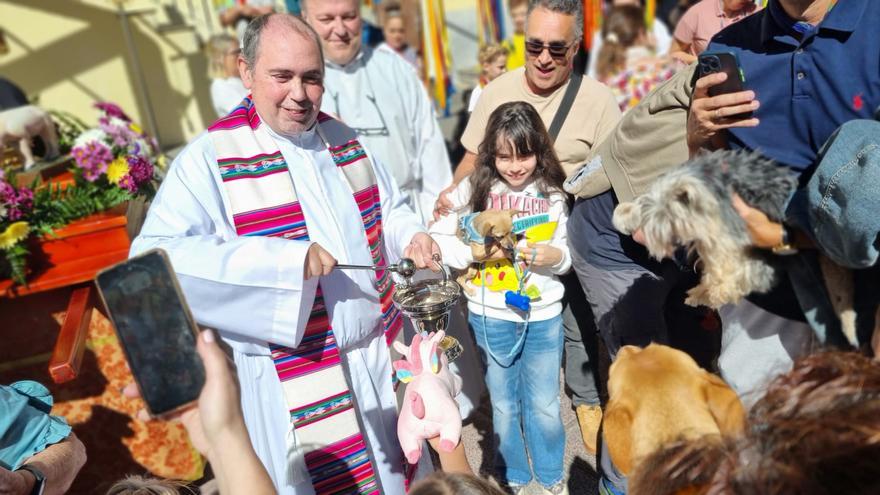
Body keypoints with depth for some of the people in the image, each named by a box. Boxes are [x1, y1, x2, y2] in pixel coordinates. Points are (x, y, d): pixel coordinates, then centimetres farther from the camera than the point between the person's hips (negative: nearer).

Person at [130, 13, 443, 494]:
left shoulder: (342, 138, 4)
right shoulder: (210, 159, -15)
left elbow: (389, 208, 16)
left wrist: (411, 237, -7)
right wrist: (285, 261, -31)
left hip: (381, 354, 6)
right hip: (293, 381, -5)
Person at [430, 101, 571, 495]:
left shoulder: (552, 193, -4)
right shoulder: (474, 189, -9)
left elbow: (568, 251, 3)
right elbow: (437, 238, -7)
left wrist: (556, 256, -19)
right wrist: (475, 251, -21)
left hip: (544, 316, 1)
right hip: (491, 317, 0)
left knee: (544, 404, 16)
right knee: (504, 405, 17)